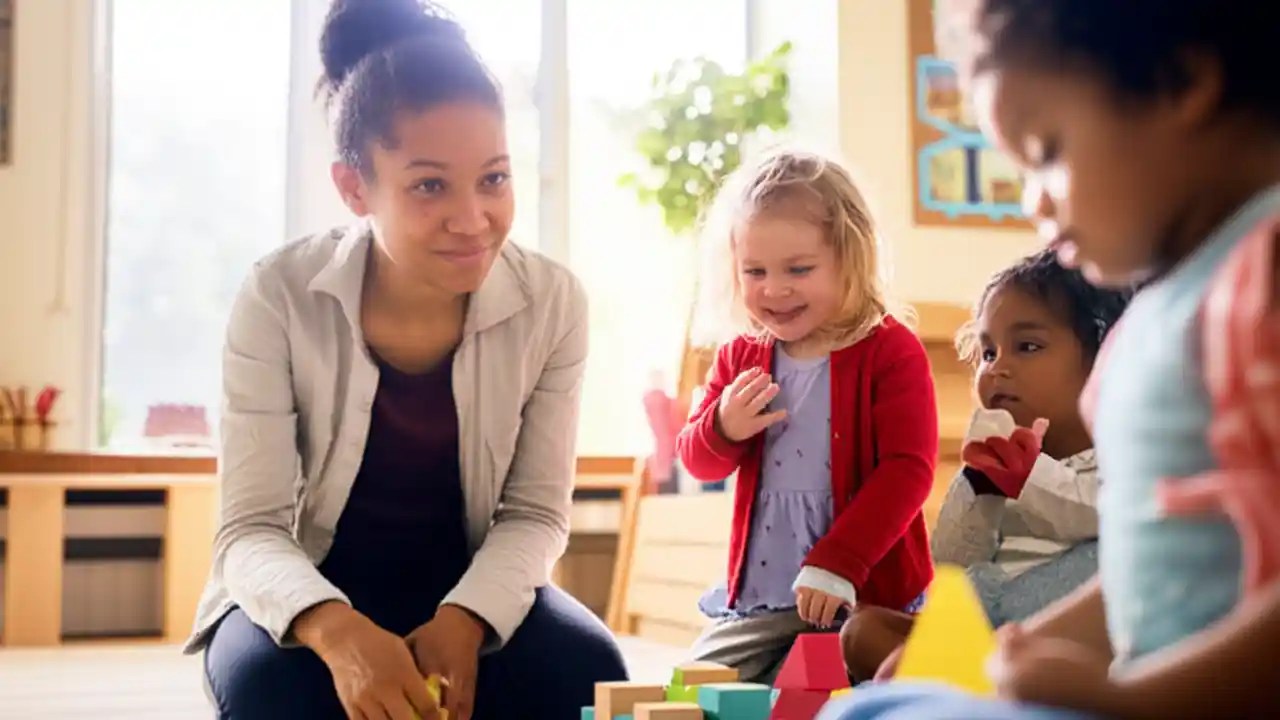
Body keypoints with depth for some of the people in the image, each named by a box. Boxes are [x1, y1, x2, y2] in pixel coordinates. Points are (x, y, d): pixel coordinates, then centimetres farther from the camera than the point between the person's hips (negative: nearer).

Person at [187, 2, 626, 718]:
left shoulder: (552, 301, -15)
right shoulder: (280, 299, -20)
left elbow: (536, 513, -8)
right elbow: (251, 529, -21)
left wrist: (465, 619, -29)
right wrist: (336, 630, -43)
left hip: (474, 586, 2)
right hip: (309, 591, -1)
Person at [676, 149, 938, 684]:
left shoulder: (890, 352, -8)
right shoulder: (741, 358, 8)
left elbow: (907, 469, -15)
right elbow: (699, 462, 14)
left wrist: (838, 563, -22)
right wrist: (725, 428, -12)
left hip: (864, 594, -5)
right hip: (757, 591, 6)